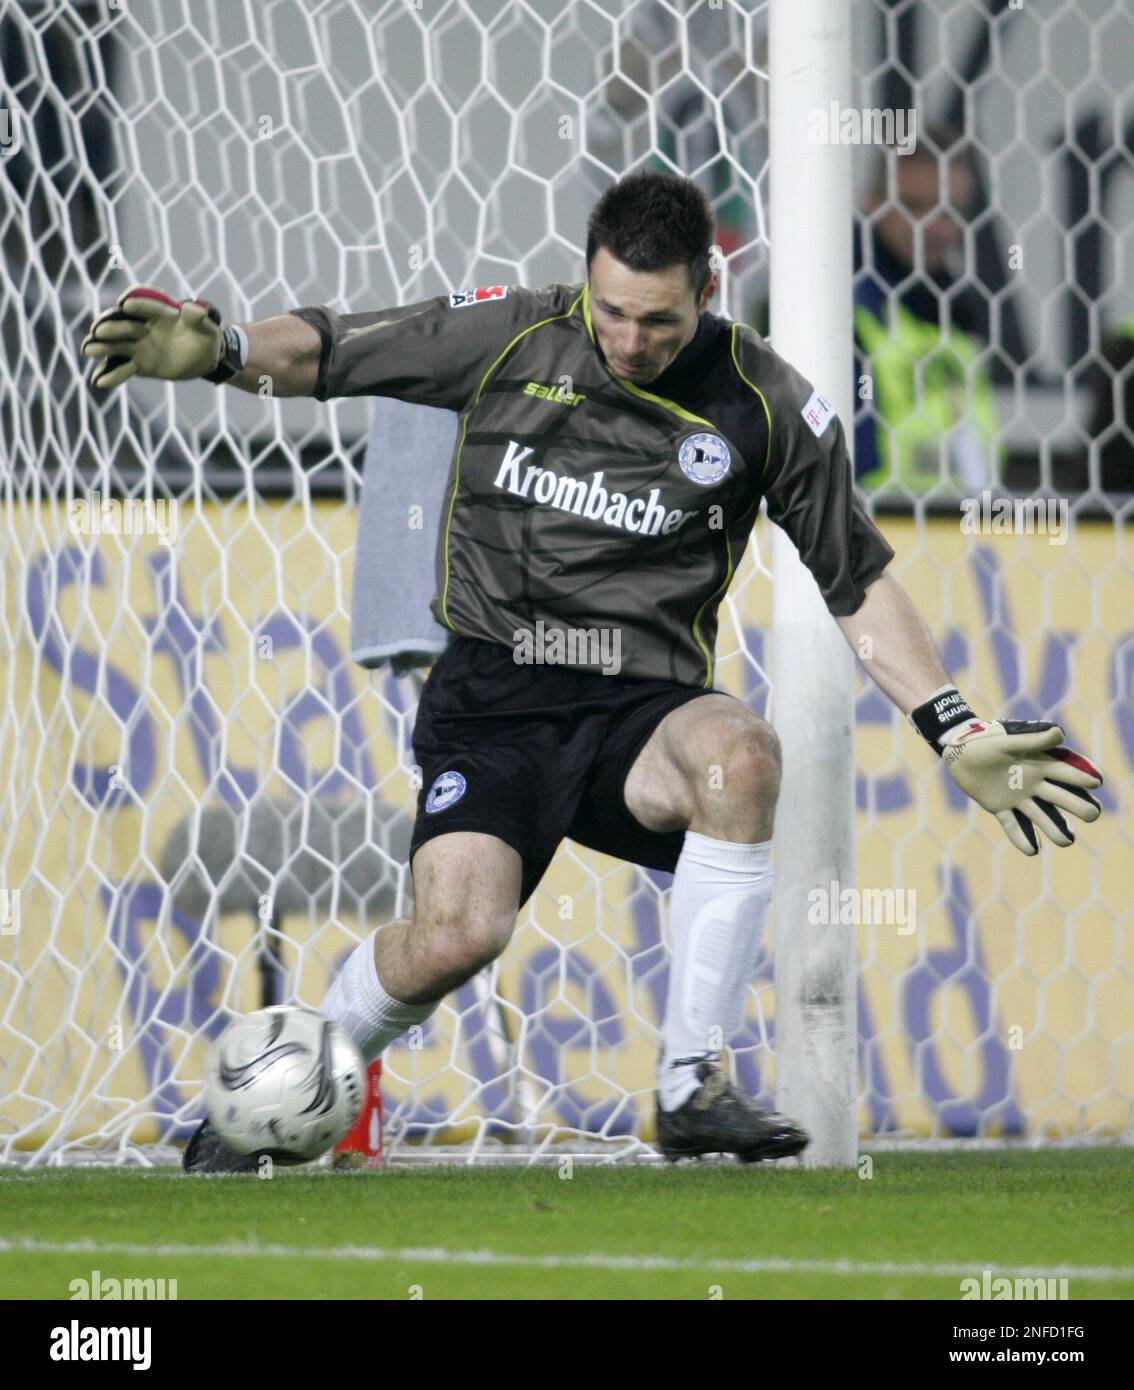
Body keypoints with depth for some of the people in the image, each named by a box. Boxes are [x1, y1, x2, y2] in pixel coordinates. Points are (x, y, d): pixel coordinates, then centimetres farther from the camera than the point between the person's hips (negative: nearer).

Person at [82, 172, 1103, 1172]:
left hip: (641, 712, 1)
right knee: (458, 934, -26)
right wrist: (216, 351, -17)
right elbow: (321, 352, 5)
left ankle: (694, 1085, -24)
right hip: (492, 702, -1)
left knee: (741, 754, -35)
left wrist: (957, 737, 5)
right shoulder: (510, 338, -1)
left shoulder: (767, 405, 1)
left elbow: (859, 581, 11)